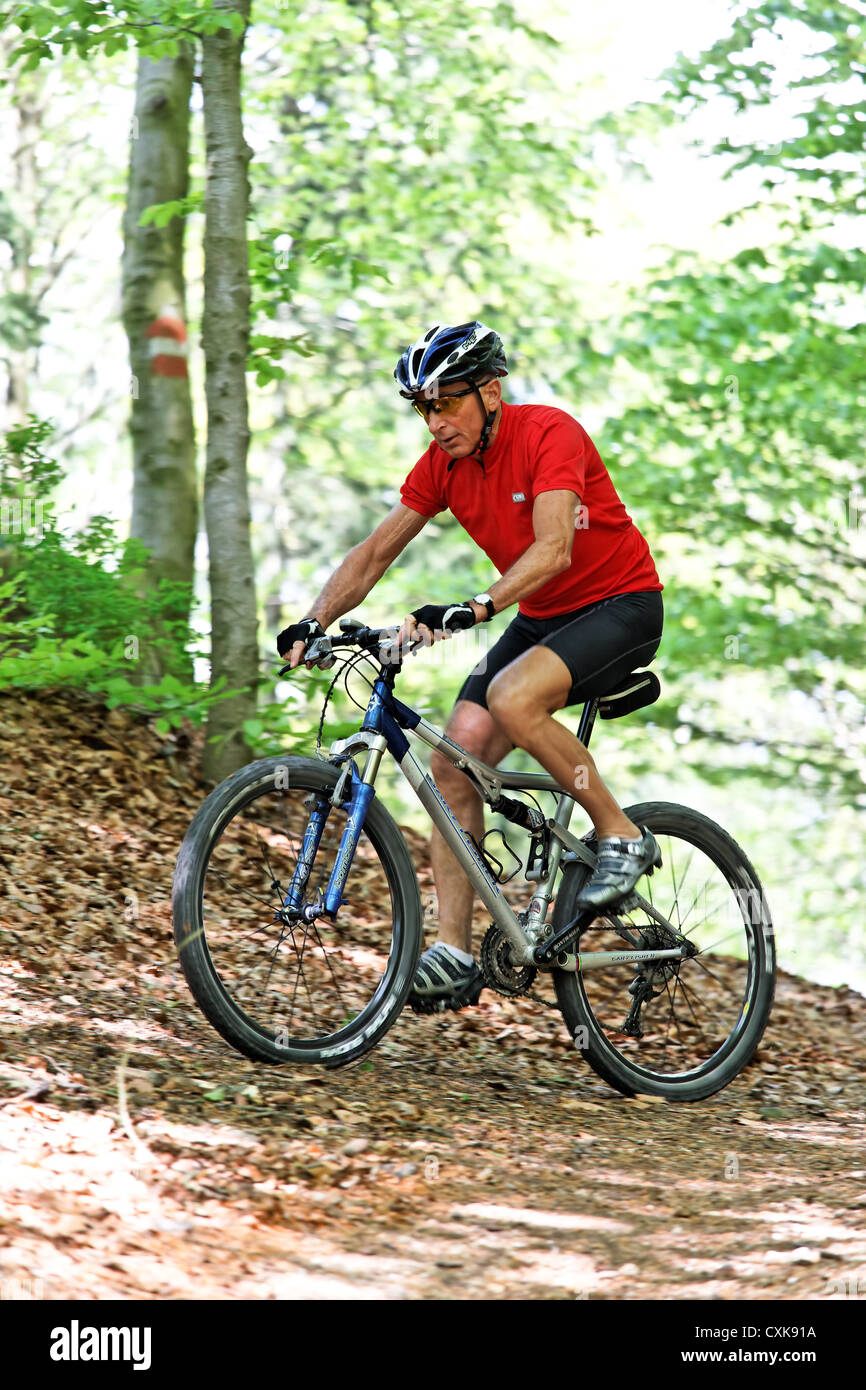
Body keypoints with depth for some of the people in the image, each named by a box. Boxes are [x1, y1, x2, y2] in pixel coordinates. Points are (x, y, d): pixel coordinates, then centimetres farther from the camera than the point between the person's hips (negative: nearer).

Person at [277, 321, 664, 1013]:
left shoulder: (550, 433, -21)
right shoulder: (443, 463, -1)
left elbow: (553, 549, -35)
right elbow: (375, 552, 1)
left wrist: (474, 609, -48)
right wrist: (314, 623, -14)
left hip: (619, 604, -7)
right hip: (541, 618, 7)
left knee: (512, 697, -33)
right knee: (455, 758, -10)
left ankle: (622, 836, -14)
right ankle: (454, 955, -9)